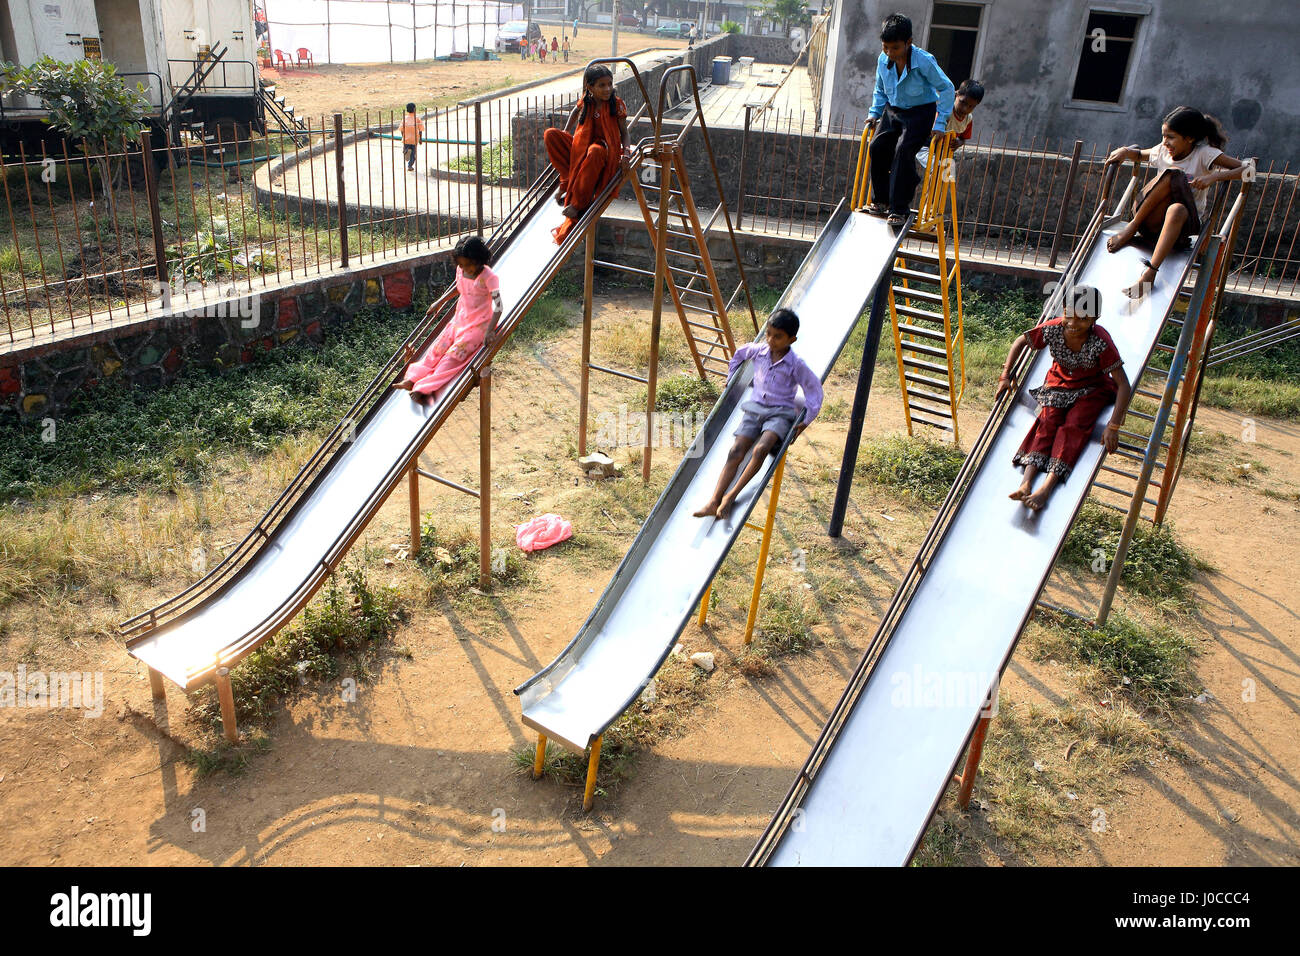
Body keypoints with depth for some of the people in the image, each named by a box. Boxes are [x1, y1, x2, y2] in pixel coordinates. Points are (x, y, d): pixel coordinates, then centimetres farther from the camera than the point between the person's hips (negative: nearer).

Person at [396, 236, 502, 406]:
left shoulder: (489, 277, -21)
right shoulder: (460, 270, -1)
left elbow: (498, 307, -22)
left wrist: (489, 331, -32)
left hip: (479, 324, -7)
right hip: (460, 318, 7)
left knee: (455, 353, -19)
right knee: (439, 347, -8)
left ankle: (426, 388, -26)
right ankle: (412, 379, -16)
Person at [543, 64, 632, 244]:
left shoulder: (617, 105, -7)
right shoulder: (585, 102, 1)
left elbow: (624, 133, -1)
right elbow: (576, 111, 25)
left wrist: (626, 152, -18)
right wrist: (565, 132, 17)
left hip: (606, 152, -4)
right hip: (580, 149, 4)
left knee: (595, 151, -42)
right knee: (550, 134, -13)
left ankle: (578, 203, -35)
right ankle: (568, 180, -12)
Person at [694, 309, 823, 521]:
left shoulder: (796, 365, -7)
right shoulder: (758, 351, 5)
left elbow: (814, 389, 0)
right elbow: (739, 354, 28)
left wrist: (805, 422, -3)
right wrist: (731, 377, 28)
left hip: (780, 414, -3)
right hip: (755, 408, 3)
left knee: (760, 450, -31)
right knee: (736, 452, -17)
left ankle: (731, 496, -24)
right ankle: (714, 502, -26)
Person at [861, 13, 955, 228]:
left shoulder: (924, 61, -22)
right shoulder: (883, 60, -6)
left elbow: (946, 89, -13)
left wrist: (940, 123, -17)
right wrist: (874, 113, 3)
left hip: (921, 113, -6)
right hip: (893, 110, 6)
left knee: (904, 151, -23)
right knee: (878, 147, -11)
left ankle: (899, 210, -19)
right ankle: (881, 200, 6)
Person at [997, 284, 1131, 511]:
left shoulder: (1100, 342, -29)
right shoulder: (1053, 329, -20)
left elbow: (1123, 385, -28)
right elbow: (1021, 342, 2)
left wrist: (1113, 426, -33)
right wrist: (1006, 376, -4)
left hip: (1092, 390, -3)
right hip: (1059, 383, 3)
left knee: (1074, 426, -27)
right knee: (1049, 420, -23)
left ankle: (1046, 489, -40)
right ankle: (1026, 483, -39)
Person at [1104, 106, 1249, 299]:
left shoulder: (1203, 154, -6)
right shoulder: (1162, 151, 7)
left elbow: (1245, 170, -12)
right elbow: (1140, 155, 30)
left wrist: (1213, 176, -28)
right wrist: (1125, 151, 7)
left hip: (1185, 223, -2)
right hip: (1152, 221, 2)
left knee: (1177, 210, -41)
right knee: (1171, 174, -24)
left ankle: (1150, 272, -44)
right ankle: (1133, 228, -18)